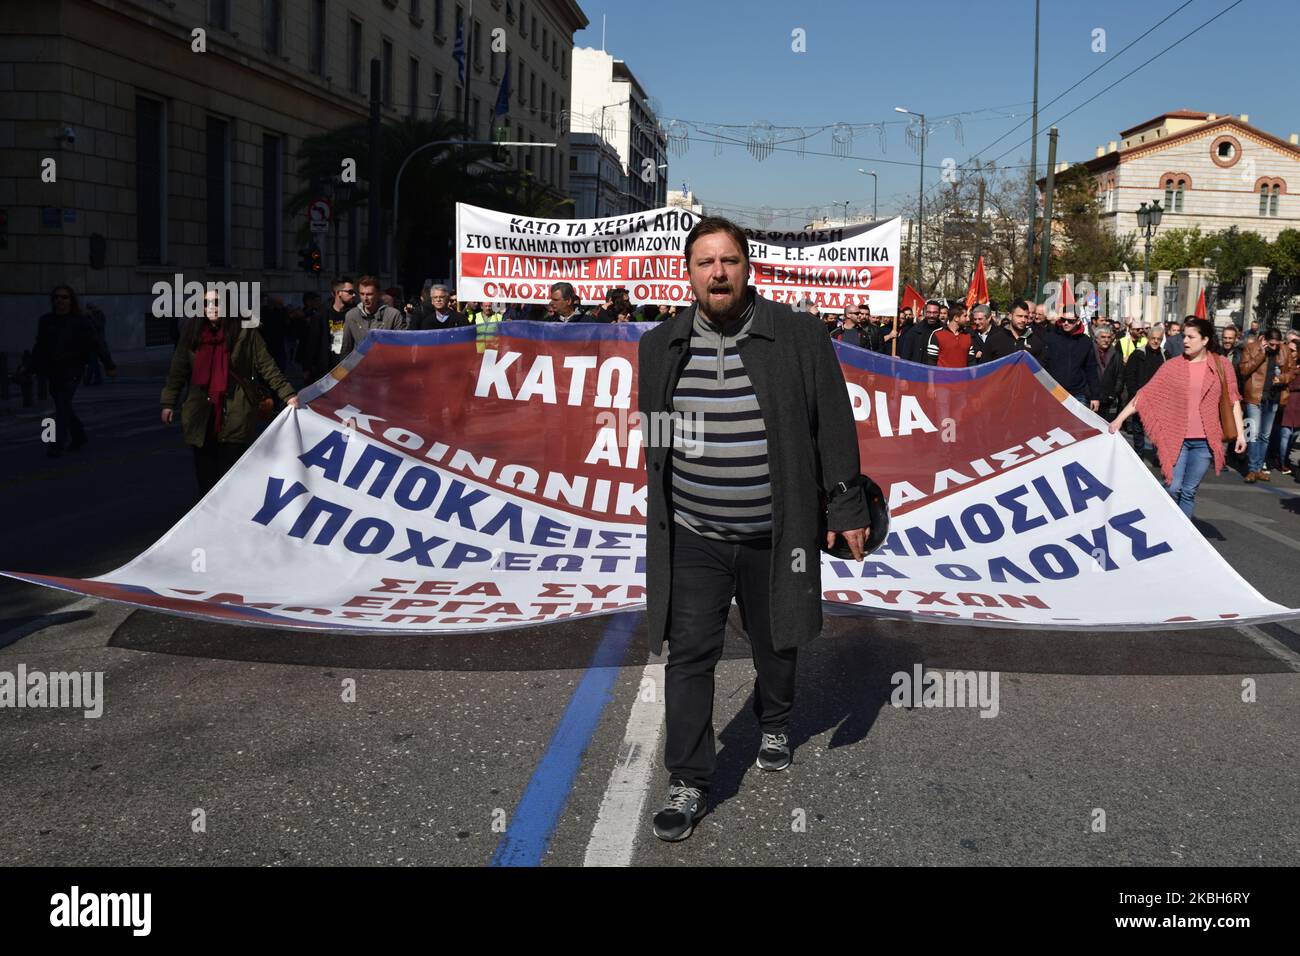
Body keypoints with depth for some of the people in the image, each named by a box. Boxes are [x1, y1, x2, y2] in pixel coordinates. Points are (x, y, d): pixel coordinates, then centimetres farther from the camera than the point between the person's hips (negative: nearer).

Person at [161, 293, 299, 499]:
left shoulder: (244, 331, -4)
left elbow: (267, 366, -4)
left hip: (235, 415, -3)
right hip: (200, 415, 3)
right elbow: (178, 369, 10)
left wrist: (287, 394, -10)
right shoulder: (192, 332, 7)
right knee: (205, 476, 9)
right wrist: (169, 402, 6)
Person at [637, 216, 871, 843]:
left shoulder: (798, 337, -7)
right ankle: (688, 783, 9)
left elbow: (833, 426, -3)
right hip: (692, 537, 1)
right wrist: (658, 515, 18)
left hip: (774, 533, -1)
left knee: (775, 642, 18)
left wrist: (846, 506, -3)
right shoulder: (660, 347, 2)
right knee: (689, 655, -2)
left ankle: (775, 724, 47)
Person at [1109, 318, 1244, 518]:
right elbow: (1145, 394, 0)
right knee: (1172, 488, -8)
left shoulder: (1222, 365, 3)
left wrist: (1240, 432, 2)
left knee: (1189, 492, 6)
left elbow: (1233, 400, 7)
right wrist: (1120, 419, -6)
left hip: (1204, 441, 1)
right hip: (1176, 438, 0)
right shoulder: (1172, 366, 2)